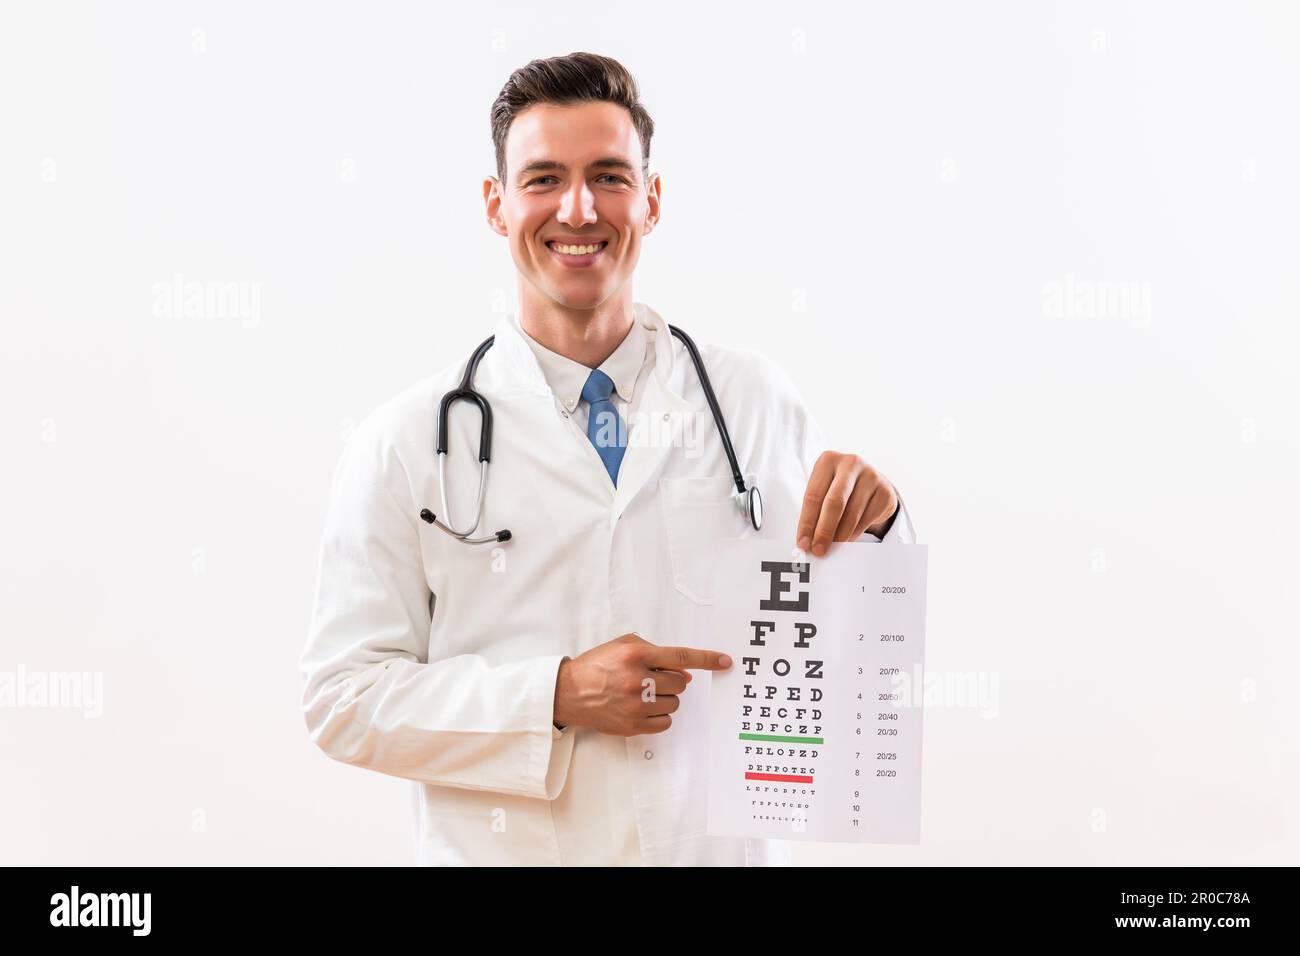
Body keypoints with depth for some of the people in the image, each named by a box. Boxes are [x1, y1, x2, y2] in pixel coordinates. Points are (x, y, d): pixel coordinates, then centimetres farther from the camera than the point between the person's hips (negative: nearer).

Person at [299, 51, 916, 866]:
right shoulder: (407, 441, -7)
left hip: (726, 845, 2)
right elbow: (344, 697, -8)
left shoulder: (756, 401, -2)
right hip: (506, 848, -1)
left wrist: (868, 522, -16)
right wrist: (557, 698, -18)